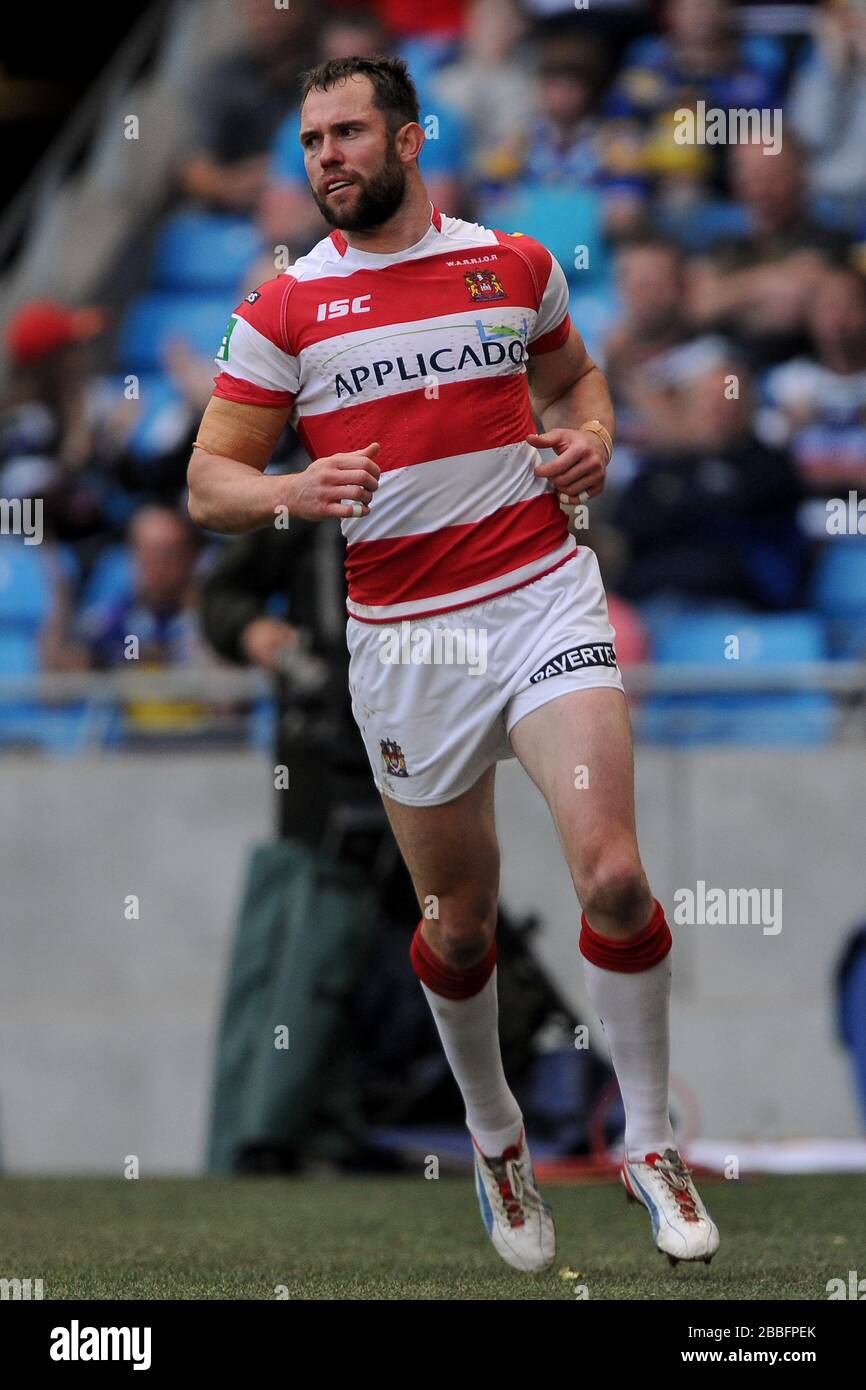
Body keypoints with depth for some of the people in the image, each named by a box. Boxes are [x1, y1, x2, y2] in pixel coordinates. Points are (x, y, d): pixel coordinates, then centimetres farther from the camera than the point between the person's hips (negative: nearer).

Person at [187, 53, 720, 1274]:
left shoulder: (517, 266, 5)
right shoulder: (282, 309, 1)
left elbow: (571, 373, 24)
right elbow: (209, 485, 2)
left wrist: (591, 436, 2)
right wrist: (296, 493, -19)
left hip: (542, 598, 0)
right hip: (403, 637, 0)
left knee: (612, 874, -16)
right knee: (458, 921, 9)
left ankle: (648, 1140, 0)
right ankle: (494, 1137, 34)